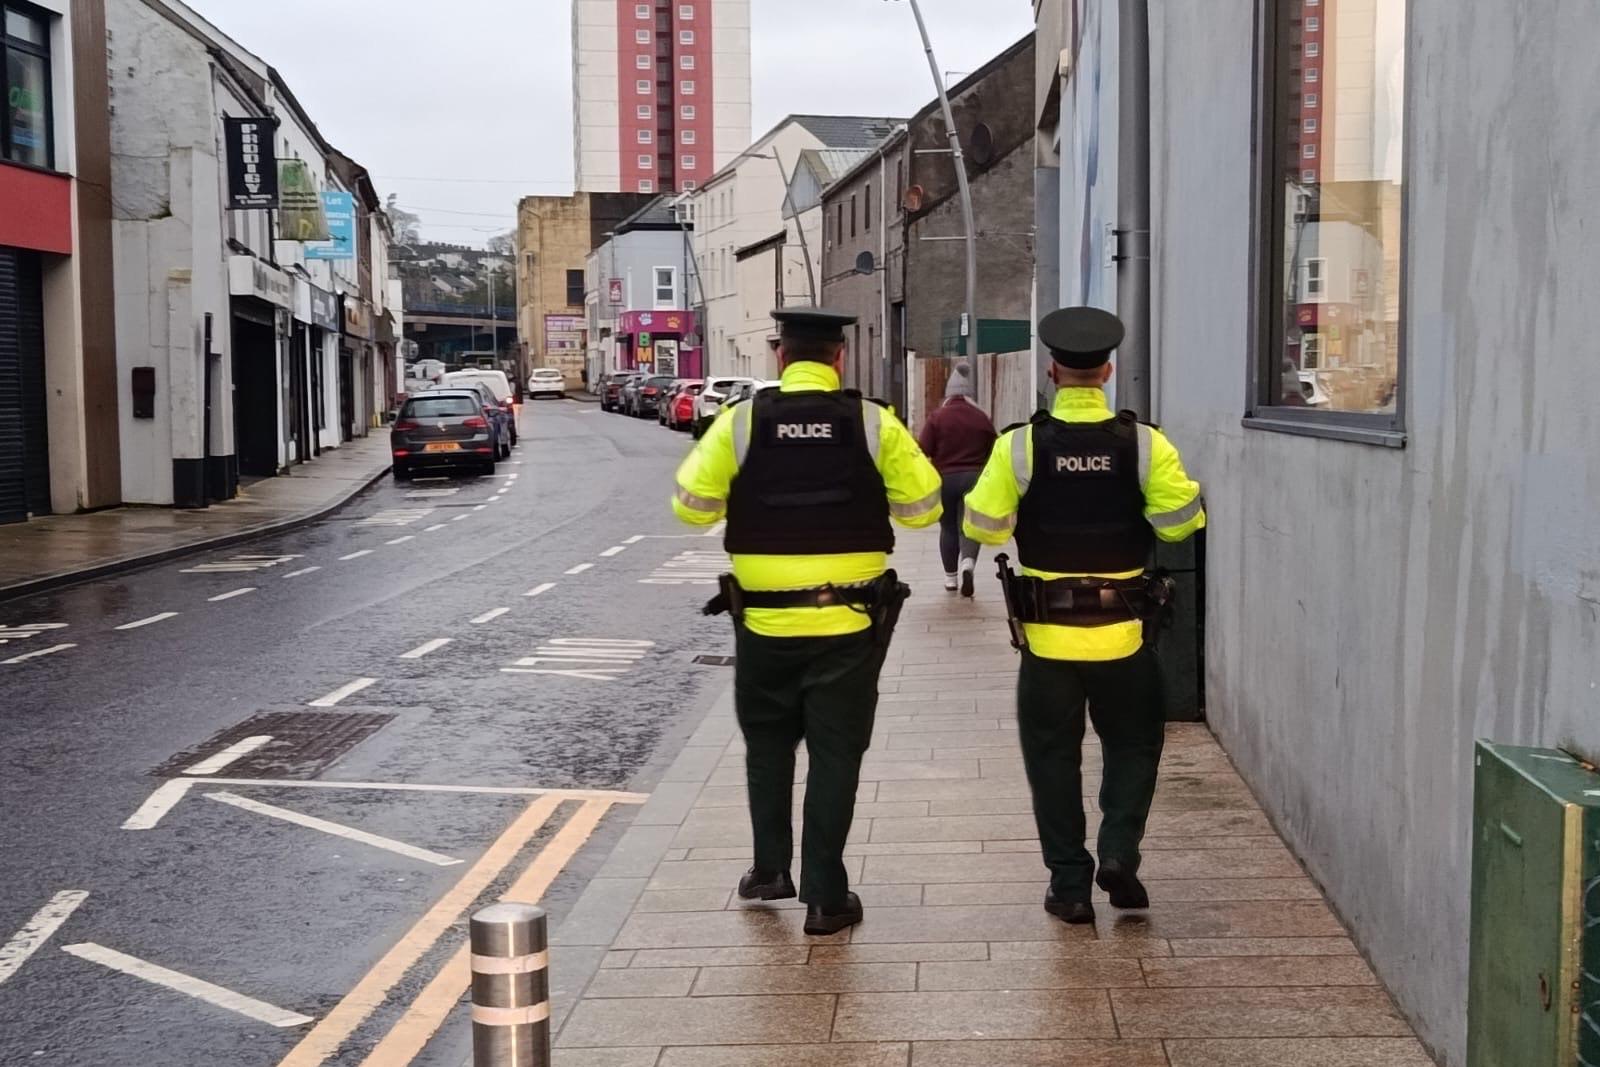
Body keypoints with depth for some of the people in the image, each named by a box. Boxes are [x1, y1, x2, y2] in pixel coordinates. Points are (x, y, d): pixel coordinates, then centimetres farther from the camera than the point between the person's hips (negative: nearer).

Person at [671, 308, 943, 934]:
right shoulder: (874, 423, -5)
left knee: (768, 741, 22)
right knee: (835, 752, 8)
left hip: (764, 620, 1)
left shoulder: (740, 422, -5)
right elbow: (923, 507, 0)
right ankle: (825, 897, 11)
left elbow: (692, 507, -2)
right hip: (849, 623, -1)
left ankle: (770, 869, 27)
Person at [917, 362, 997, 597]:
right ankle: (968, 564, -26)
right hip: (975, 479, 1)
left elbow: (923, 450, -10)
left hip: (945, 479, -1)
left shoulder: (937, 416, -6)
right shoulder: (982, 418, 1)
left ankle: (950, 578, 19)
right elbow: (994, 452, 7)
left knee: (948, 527, 13)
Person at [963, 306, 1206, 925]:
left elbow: (982, 527, -7)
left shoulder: (1020, 445, -9)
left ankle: (1069, 884, 13)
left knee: (1053, 756, 11)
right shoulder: (1144, 444, -7)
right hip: (1123, 633, 1)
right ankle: (1119, 852, 4)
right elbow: (1182, 521, -8)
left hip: (1048, 635, 0)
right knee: (1133, 744, 19)